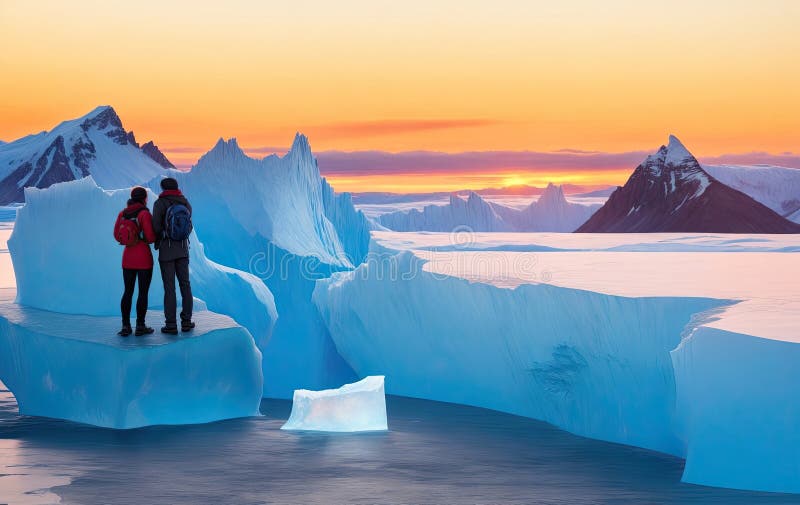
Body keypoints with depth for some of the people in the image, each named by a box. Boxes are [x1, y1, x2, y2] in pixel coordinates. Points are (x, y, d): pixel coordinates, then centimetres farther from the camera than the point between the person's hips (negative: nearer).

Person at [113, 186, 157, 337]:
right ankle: (140, 327, 5)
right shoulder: (145, 214, -13)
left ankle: (125, 326, 7)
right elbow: (151, 237, -16)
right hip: (144, 257, -5)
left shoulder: (123, 213, 4)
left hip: (127, 256, 5)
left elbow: (117, 235, 7)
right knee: (143, 292, 3)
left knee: (128, 292, 10)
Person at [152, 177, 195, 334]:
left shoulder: (160, 203, -9)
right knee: (185, 284, 11)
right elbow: (188, 228, 7)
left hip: (166, 250, -4)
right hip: (183, 248, 4)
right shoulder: (186, 203, 5)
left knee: (169, 287, -2)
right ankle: (186, 321, 12)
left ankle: (171, 325, 0)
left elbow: (156, 227, -15)